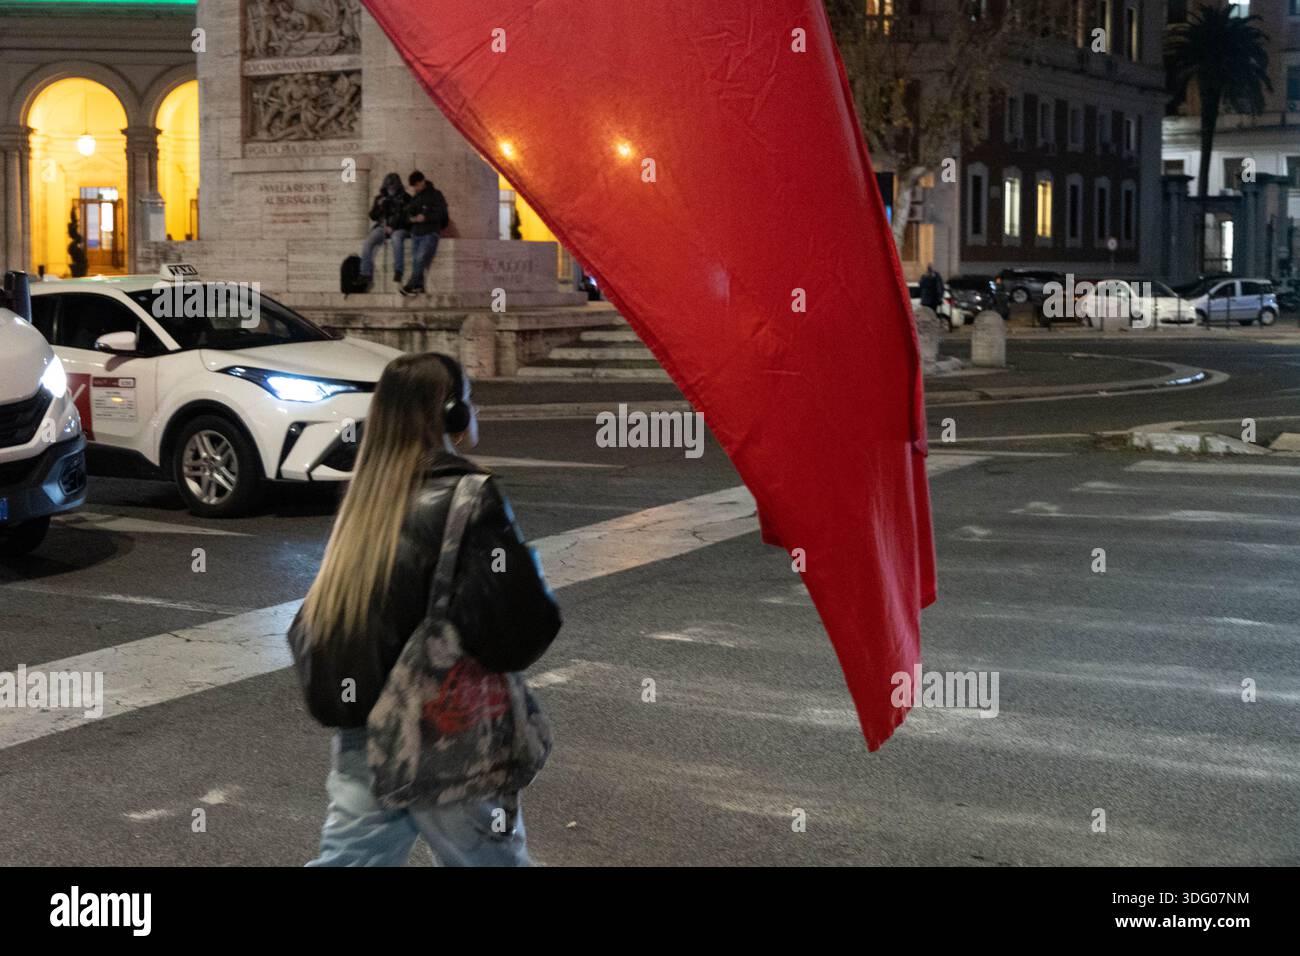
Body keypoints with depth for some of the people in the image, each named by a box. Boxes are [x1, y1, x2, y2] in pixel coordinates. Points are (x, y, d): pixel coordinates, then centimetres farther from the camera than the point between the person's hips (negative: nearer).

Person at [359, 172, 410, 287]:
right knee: (367, 243, -26)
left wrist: (393, 228, -11)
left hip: (398, 229, -3)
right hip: (382, 227, 3)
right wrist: (379, 206, -6)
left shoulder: (405, 198, 6)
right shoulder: (380, 199, 16)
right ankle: (366, 275, -26)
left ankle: (398, 272, -42)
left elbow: (406, 217, 1)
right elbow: (373, 217, 13)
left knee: (397, 238, -40)